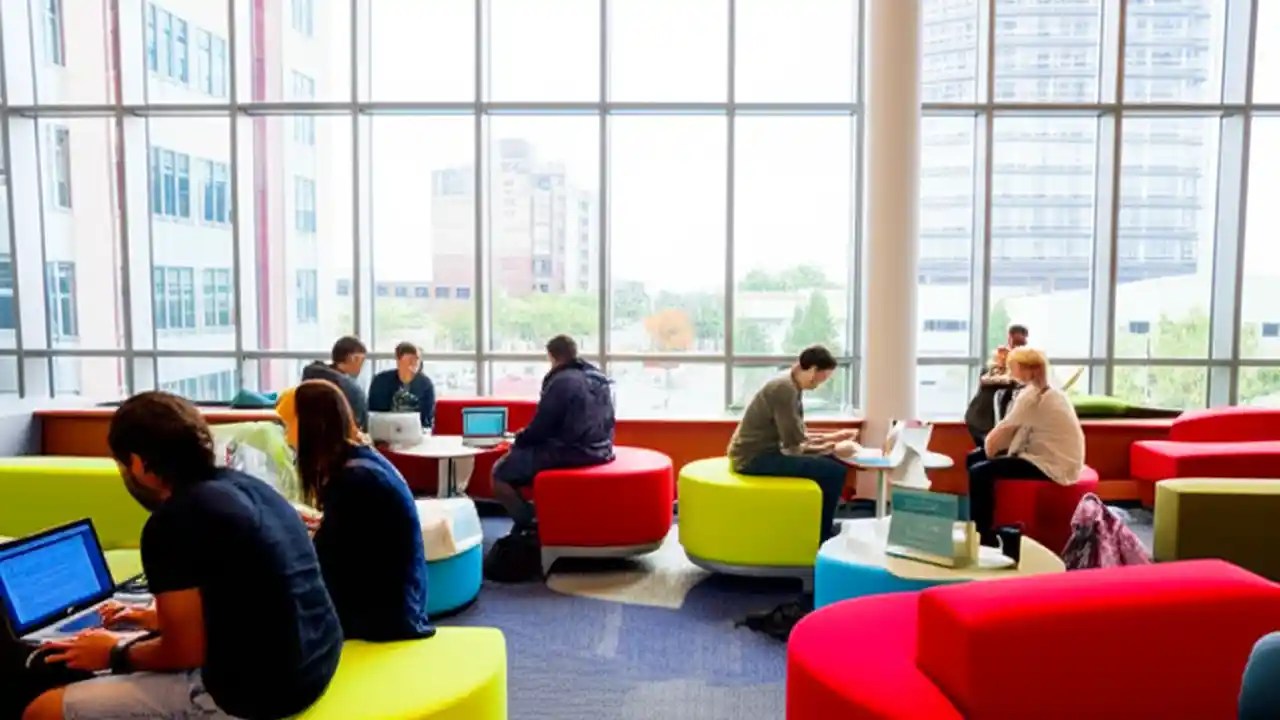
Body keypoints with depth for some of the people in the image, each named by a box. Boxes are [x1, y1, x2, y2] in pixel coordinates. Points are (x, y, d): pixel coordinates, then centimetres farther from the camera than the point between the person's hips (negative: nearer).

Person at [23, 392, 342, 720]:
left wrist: (116, 654, 8)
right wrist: (164, 617, 29)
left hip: (252, 691, -9)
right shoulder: (244, 484, 7)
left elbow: (184, 653, -10)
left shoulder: (174, 520, -16)